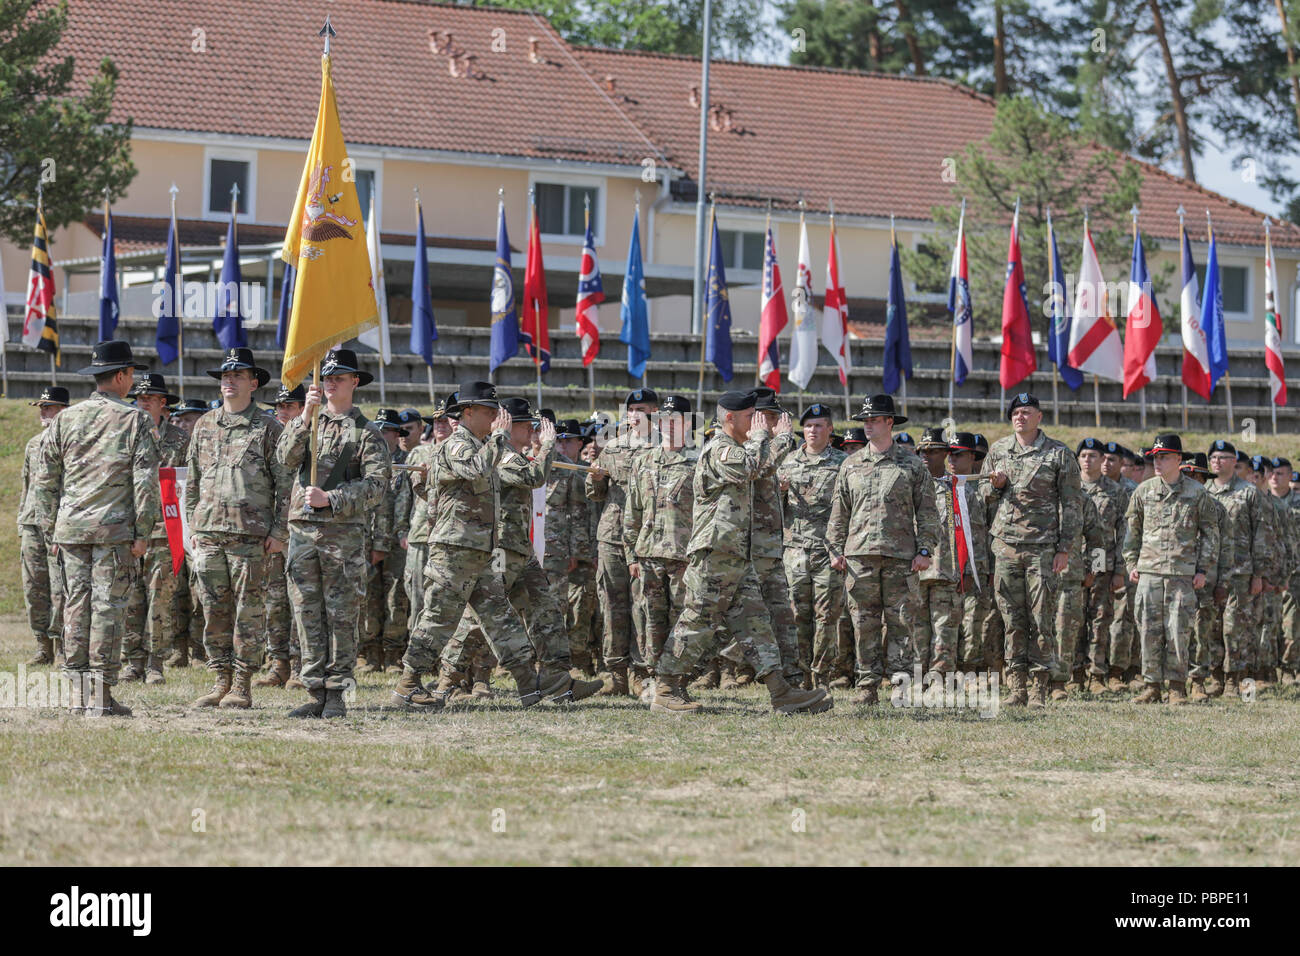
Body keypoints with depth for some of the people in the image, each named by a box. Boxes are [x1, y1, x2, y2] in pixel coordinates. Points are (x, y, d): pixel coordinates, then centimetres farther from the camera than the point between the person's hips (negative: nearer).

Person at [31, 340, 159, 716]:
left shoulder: (65, 420, 9)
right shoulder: (135, 420, -2)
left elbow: (44, 480, 11)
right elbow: (146, 482, -8)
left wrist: (52, 530, 17)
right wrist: (143, 533, -4)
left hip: (71, 529, 4)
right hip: (115, 530, -4)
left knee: (75, 605, 7)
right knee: (108, 607, -3)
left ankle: (78, 694, 8)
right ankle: (100, 695, -5)